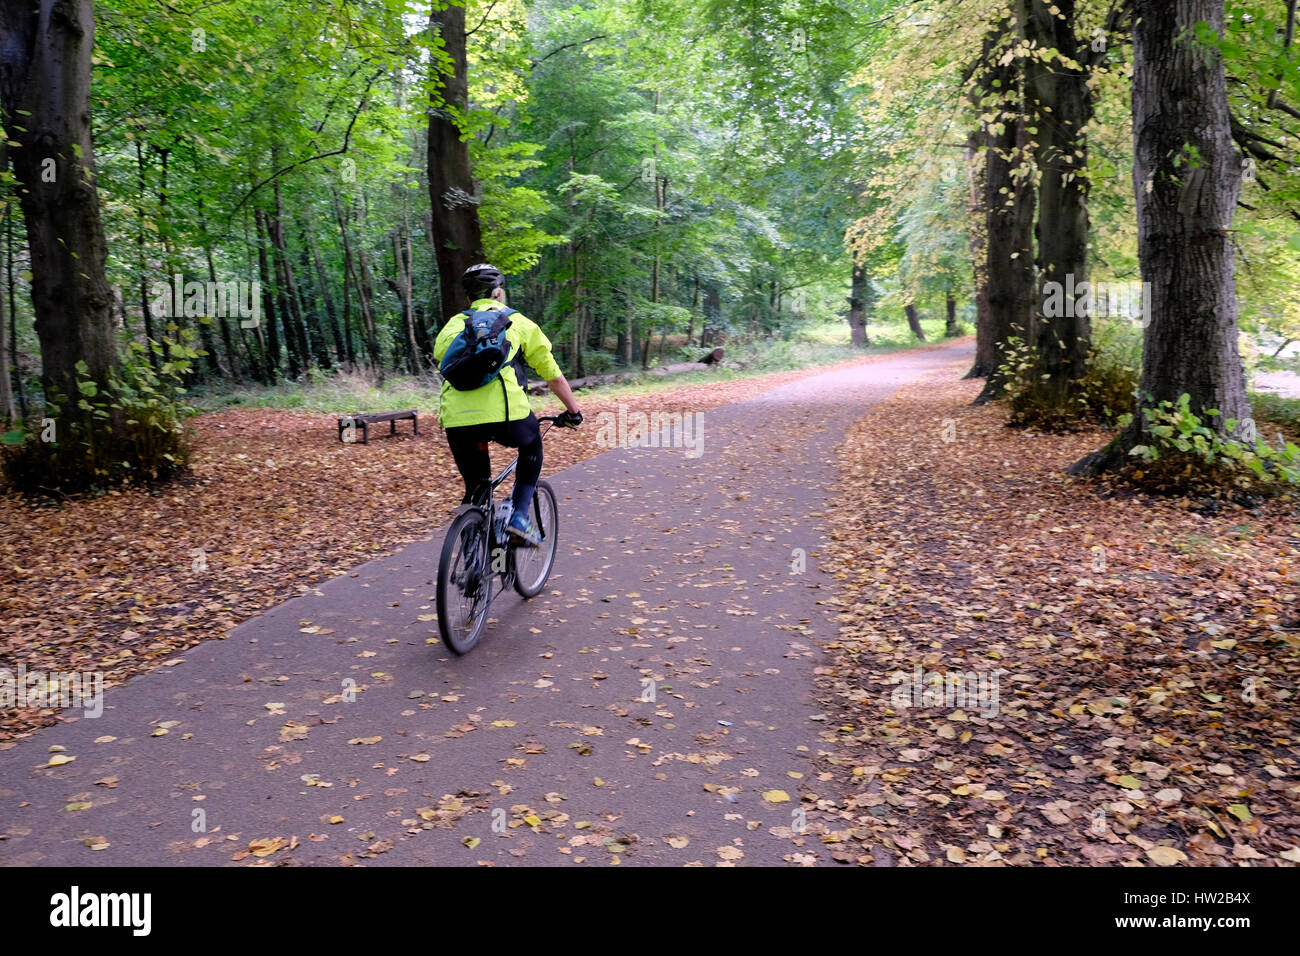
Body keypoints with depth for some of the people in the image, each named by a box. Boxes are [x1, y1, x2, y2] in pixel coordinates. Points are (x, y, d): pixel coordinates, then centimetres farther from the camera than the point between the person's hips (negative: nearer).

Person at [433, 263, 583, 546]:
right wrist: (573, 411, 39)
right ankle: (520, 516, 17)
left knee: (475, 489, 21)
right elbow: (554, 376, 25)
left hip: (456, 420, 2)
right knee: (532, 445, 30)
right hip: (504, 413, -2)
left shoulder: (453, 325, 26)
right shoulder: (517, 321, 20)